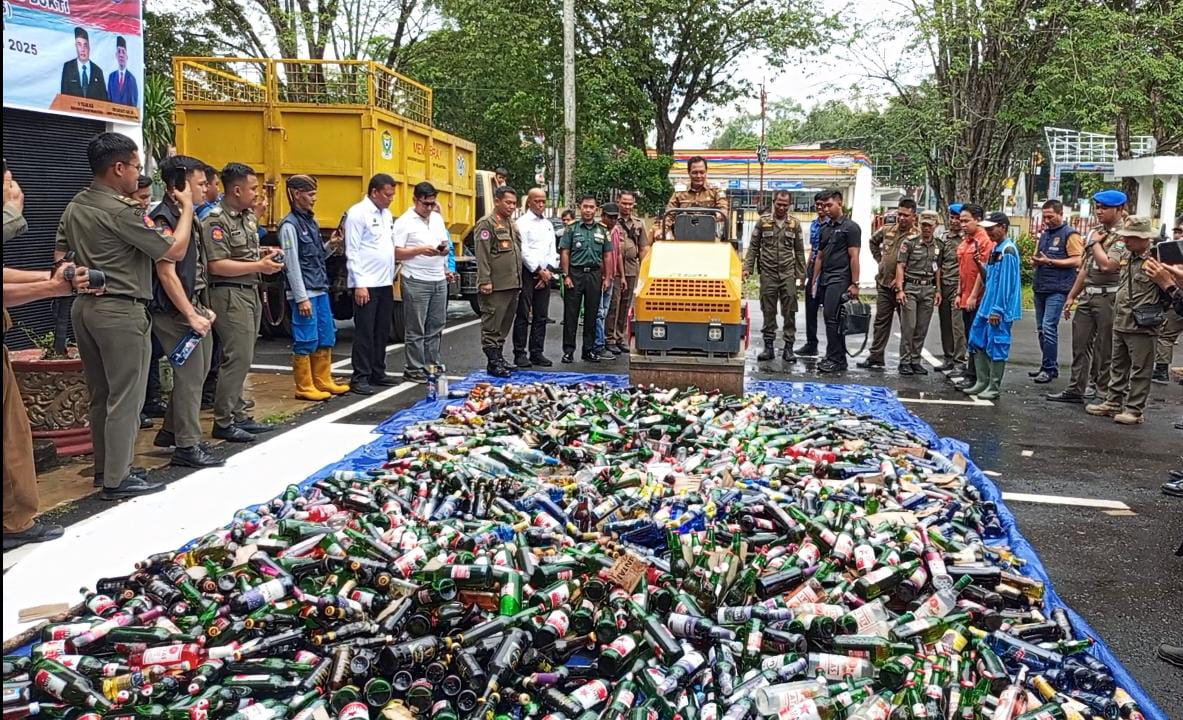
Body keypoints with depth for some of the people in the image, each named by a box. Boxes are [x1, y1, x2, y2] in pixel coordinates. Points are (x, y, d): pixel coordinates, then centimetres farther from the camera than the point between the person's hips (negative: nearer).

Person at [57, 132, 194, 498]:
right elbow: (175, 251, -15)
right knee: (125, 397, -1)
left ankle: (105, 466, 27)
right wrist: (187, 207, -4)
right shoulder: (122, 212, -18)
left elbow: (60, 252, 19)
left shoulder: (75, 206, 9)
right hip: (121, 311, -9)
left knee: (100, 394, 17)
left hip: (85, 306, 9)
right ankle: (117, 479, 5)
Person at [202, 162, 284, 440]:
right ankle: (223, 422, 0)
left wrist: (263, 253, 8)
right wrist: (259, 266, -17)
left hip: (250, 292, 9)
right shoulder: (216, 221, -14)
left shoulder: (248, 216, 15)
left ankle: (239, 415, 22)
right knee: (237, 357, -9)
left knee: (243, 357, 13)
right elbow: (217, 265, -20)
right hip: (230, 294, -9)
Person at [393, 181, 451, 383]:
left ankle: (432, 366, 19)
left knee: (436, 327, 10)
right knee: (416, 330, -1)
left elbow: (446, 242, 22)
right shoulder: (404, 222, -6)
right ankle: (413, 370, 5)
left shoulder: (438, 218, 14)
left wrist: (445, 248, -1)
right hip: (416, 281, -6)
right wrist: (420, 250, -21)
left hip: (439, 280, 7)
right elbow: (396, 253, -11)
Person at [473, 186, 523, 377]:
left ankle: (498, 356, 22)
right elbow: (482, 255, -14)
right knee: (492, 325, -4)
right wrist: (485, 281, -19)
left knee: (505, 325, 13)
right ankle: (493, 362, 0)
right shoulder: (486, 223, -7)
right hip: (496, 286, -9)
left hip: (513, 284, 9)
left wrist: (518, 279, 21)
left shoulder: (511, 223, 20)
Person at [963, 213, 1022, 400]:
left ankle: (993, 388, 6)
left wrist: (997, 310, -19)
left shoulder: (1008, 251, -15)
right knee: (978, 343, 13)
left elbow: (1006, 283, -18)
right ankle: (982, 382, 22)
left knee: (996, 347, -2)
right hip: (986, 305, 9)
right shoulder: (995, 249, 13)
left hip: (999, 310, -9)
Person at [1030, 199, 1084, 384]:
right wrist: (1036, 260, 1)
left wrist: (1050, 261, -18)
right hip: (1040, 288, 8)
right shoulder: (1044, 234, 18)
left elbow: (1076, 261, -11)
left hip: (1057, 289, -8)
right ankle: (1048, 366, 20)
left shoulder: (1070, 234, -4)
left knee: (1049, 327, -12)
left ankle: (1050, 368, -5)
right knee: (1041, 329, 10)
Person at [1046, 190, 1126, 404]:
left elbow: (1107, 265, -23)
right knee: (1080, 344, 10)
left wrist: (1096, 243, -8)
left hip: (1108, 297, -8)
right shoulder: (1095, 232, 14)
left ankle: (1104, 393, 11)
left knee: (1105, 349, 1)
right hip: (1087, 295, 8)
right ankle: (1075, 390, 17)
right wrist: (1071, 296, 16)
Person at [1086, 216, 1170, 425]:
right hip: (1120, 323, 8)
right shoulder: (1127, 258, 11)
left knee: (1140, 370, 2)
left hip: (1141, 327, -8)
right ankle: (1113, 403, 27)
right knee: (1118, 366, 17)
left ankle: (1134, 410, 7)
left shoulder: (1155, 259, -14)